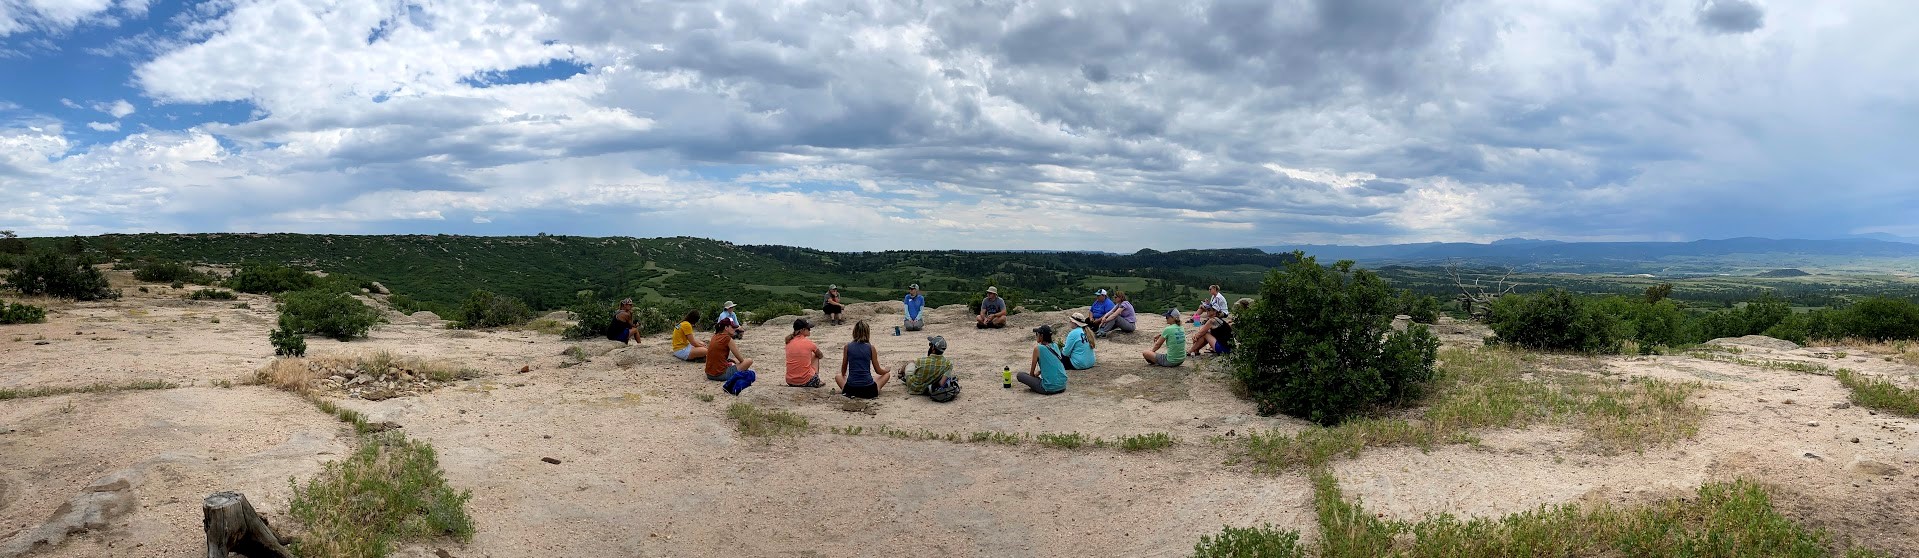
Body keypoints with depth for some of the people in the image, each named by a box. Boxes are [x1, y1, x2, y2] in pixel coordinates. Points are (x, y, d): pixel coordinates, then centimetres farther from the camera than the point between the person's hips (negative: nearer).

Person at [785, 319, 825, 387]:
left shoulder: (789, 342, 3)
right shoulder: (808, 342, -8)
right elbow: (820, 356, 11)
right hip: (806, 381, -4)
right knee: (815, 356, 21)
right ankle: (817, 382, 22)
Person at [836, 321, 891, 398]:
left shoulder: (847, 347, 2)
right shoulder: (871, 348, -2)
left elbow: (843, 371, 13)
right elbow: (878, 371, 6)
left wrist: (844, 375, 37)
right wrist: (886, 370, 29)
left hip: (850, 389, 1)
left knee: (838, 377, 34)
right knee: (887, 374, 26)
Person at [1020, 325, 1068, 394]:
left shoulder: (1038, 348, -9)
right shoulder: (1055, 346, 8)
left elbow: (1032, 373, 1)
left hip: (1049, 389, -7)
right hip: (1062, 386, 7)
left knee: (1020, 375, 3)